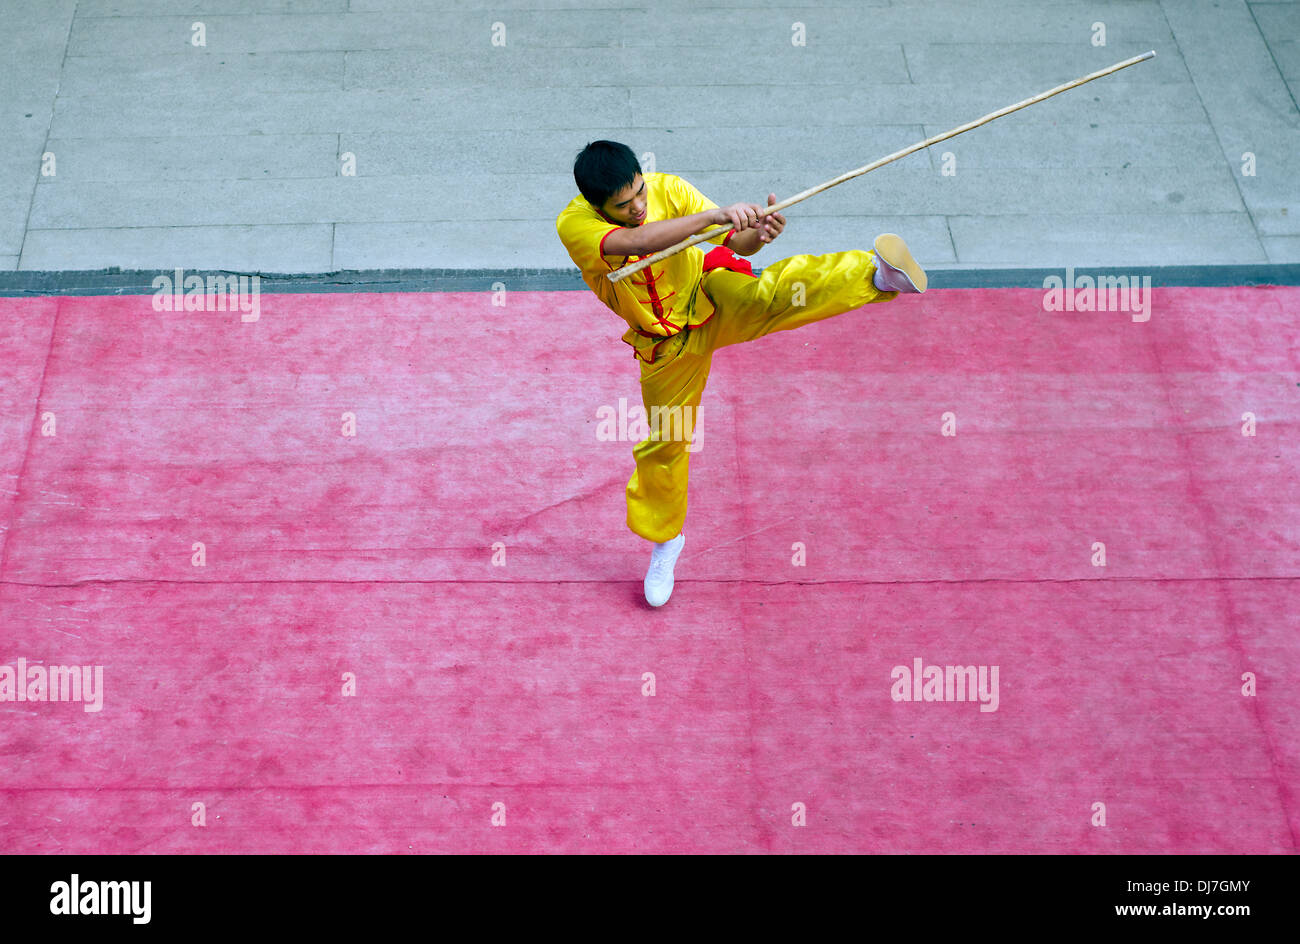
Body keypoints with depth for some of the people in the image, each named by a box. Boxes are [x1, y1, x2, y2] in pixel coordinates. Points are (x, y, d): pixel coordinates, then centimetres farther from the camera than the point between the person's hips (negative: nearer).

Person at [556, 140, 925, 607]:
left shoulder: (668, 188, -20)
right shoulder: (574, 224, -27)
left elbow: (736, 243, -20)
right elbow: (637, 241, -47)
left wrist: (758, 233, -45)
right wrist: (716, 214, -54)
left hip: (710, 300, -1)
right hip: (666, 343, 1)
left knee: (767, 297, -35)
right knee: (664, 442, 14)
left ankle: (877, 272, -52)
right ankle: (665, 538, 40)